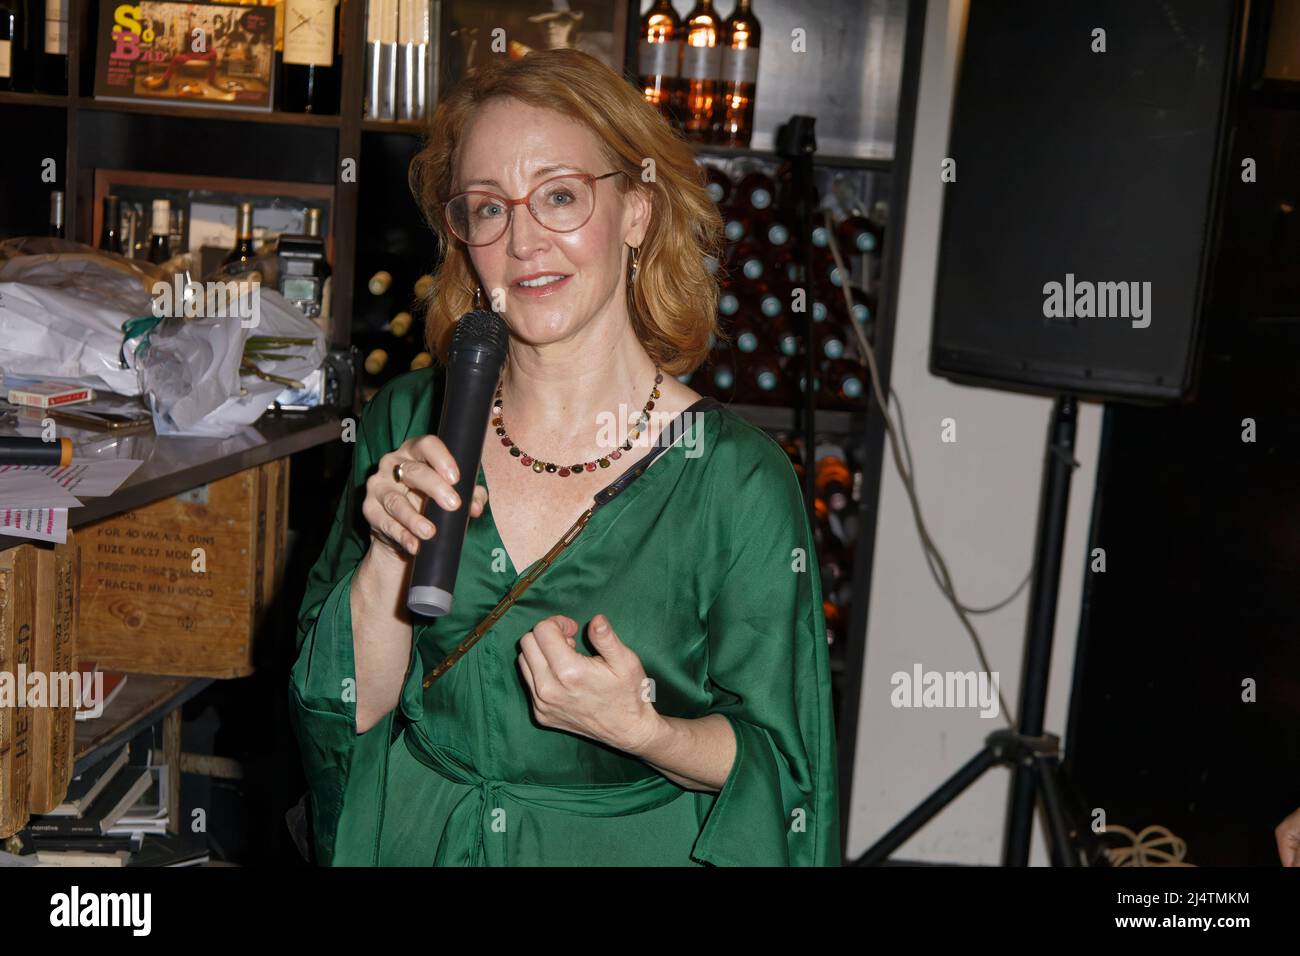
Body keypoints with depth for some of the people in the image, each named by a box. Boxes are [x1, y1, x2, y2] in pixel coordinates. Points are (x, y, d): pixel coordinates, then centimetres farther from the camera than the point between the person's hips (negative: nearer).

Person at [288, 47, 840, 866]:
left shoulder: (737, 480, -13)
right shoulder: (407, 424, -3)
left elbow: (774, 763, -5)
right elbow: (343, 712, -1)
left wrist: (642, 731, -22)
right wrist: (390, 554, -16)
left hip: (625, 846, -2)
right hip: (406, 839, 3)